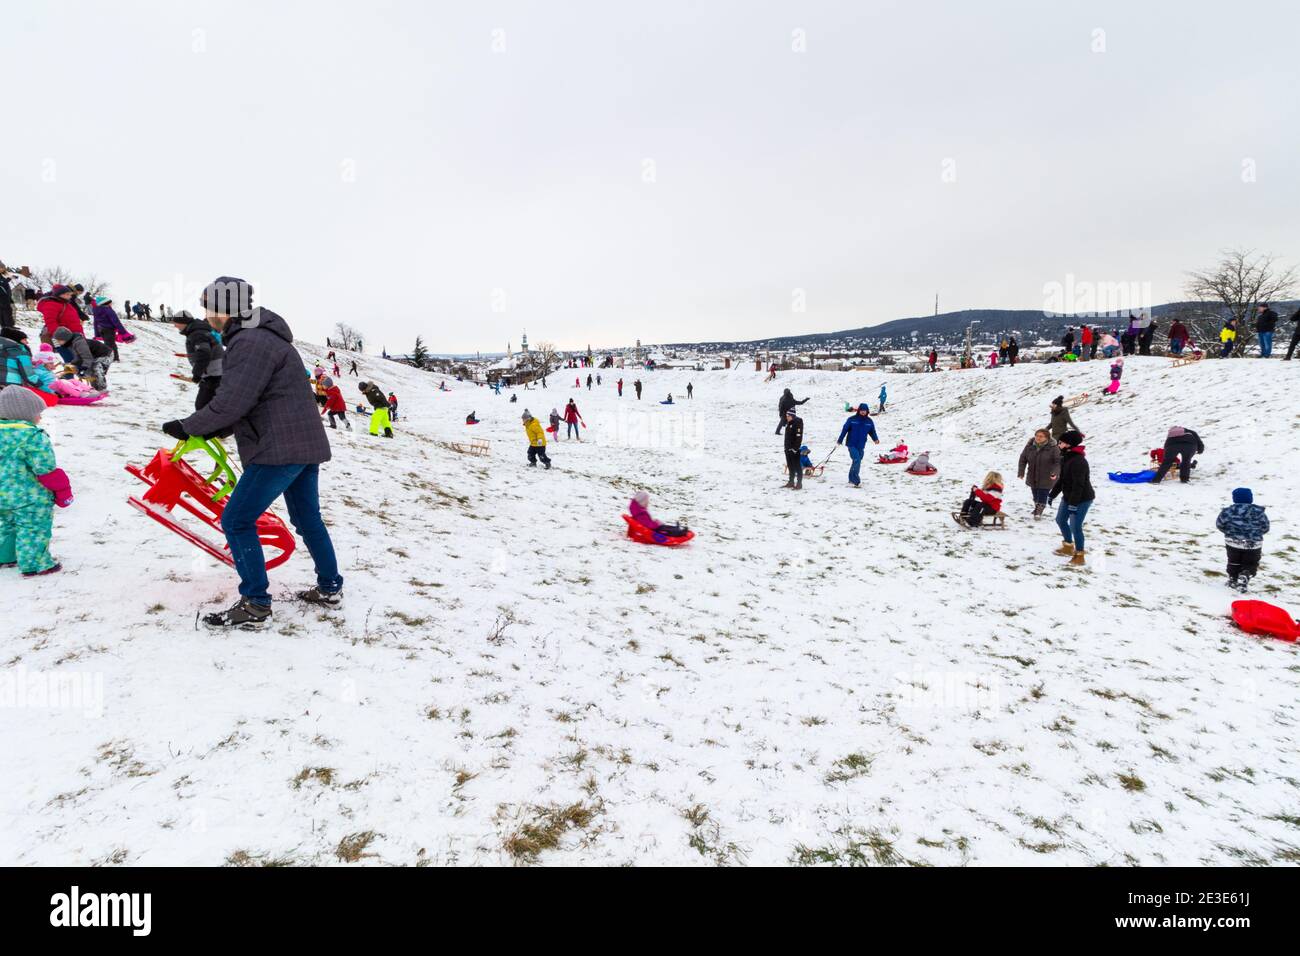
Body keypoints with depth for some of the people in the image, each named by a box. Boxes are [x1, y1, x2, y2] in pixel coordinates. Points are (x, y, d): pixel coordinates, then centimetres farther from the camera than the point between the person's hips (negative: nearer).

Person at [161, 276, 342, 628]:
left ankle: (255, 606, 0)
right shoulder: (261, 336, 18)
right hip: (306, 443, 10)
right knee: (307, 518, 18)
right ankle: (330, 587, 28)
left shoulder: (249, 342, -16)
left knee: (237, 520, -4)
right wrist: (213, 427, 12)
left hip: (280, 449, -10)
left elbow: (231, 402, -20)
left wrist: (187, 427, -6)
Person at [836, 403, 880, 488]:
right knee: (857, 461, -17)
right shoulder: (852, 419, -6)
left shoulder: (869, 421, 5)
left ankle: (851, 479, 27)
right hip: (851, 445, -4)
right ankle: (856, 481, -16)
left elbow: (872, 431, 12)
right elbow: (845, 429, -2)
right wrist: (839, 440, -3)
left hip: (861, 446, 4)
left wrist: (875, 439, -5)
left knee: (857, 462, 11)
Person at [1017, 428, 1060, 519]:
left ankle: (1039, 512, 18)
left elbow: (1058, 462, -15)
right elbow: (1023, 459, 2)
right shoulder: (1029, 446, -4)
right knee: (1035, 496, 20)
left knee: (1042, 496, -2)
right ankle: (1037, 508, 44)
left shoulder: (1053, 448, -15)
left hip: (1046, 479, -4)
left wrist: (1055, 473, -30)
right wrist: (1021, 471, -7)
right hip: (1032, 478, 4)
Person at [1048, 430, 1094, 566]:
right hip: (1068, 496, 10)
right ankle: (1068, 547, 37)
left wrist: (1073, 504, -27)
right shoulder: (1065, 458, 5)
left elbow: (1078, 485, -28)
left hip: (1082, 499, -10)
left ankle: (1079, 555, 6)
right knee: (1060, 520, 19)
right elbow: (1061, 479, 15)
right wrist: (1052, 495, 17)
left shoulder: (1078, 461, -26)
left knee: (1075, 526, -7)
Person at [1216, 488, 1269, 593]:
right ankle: (1244, 578, -10)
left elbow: (1220, 525, -2)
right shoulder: (1258, 512, -7)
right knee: (1250, 564, 12)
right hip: (1253, 543, 0)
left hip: (1233, 542, 1)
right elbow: (1265, 528, 2)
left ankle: (1232, 580, 26)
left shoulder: (1228, 511, -10)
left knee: (1234, 563, 19)